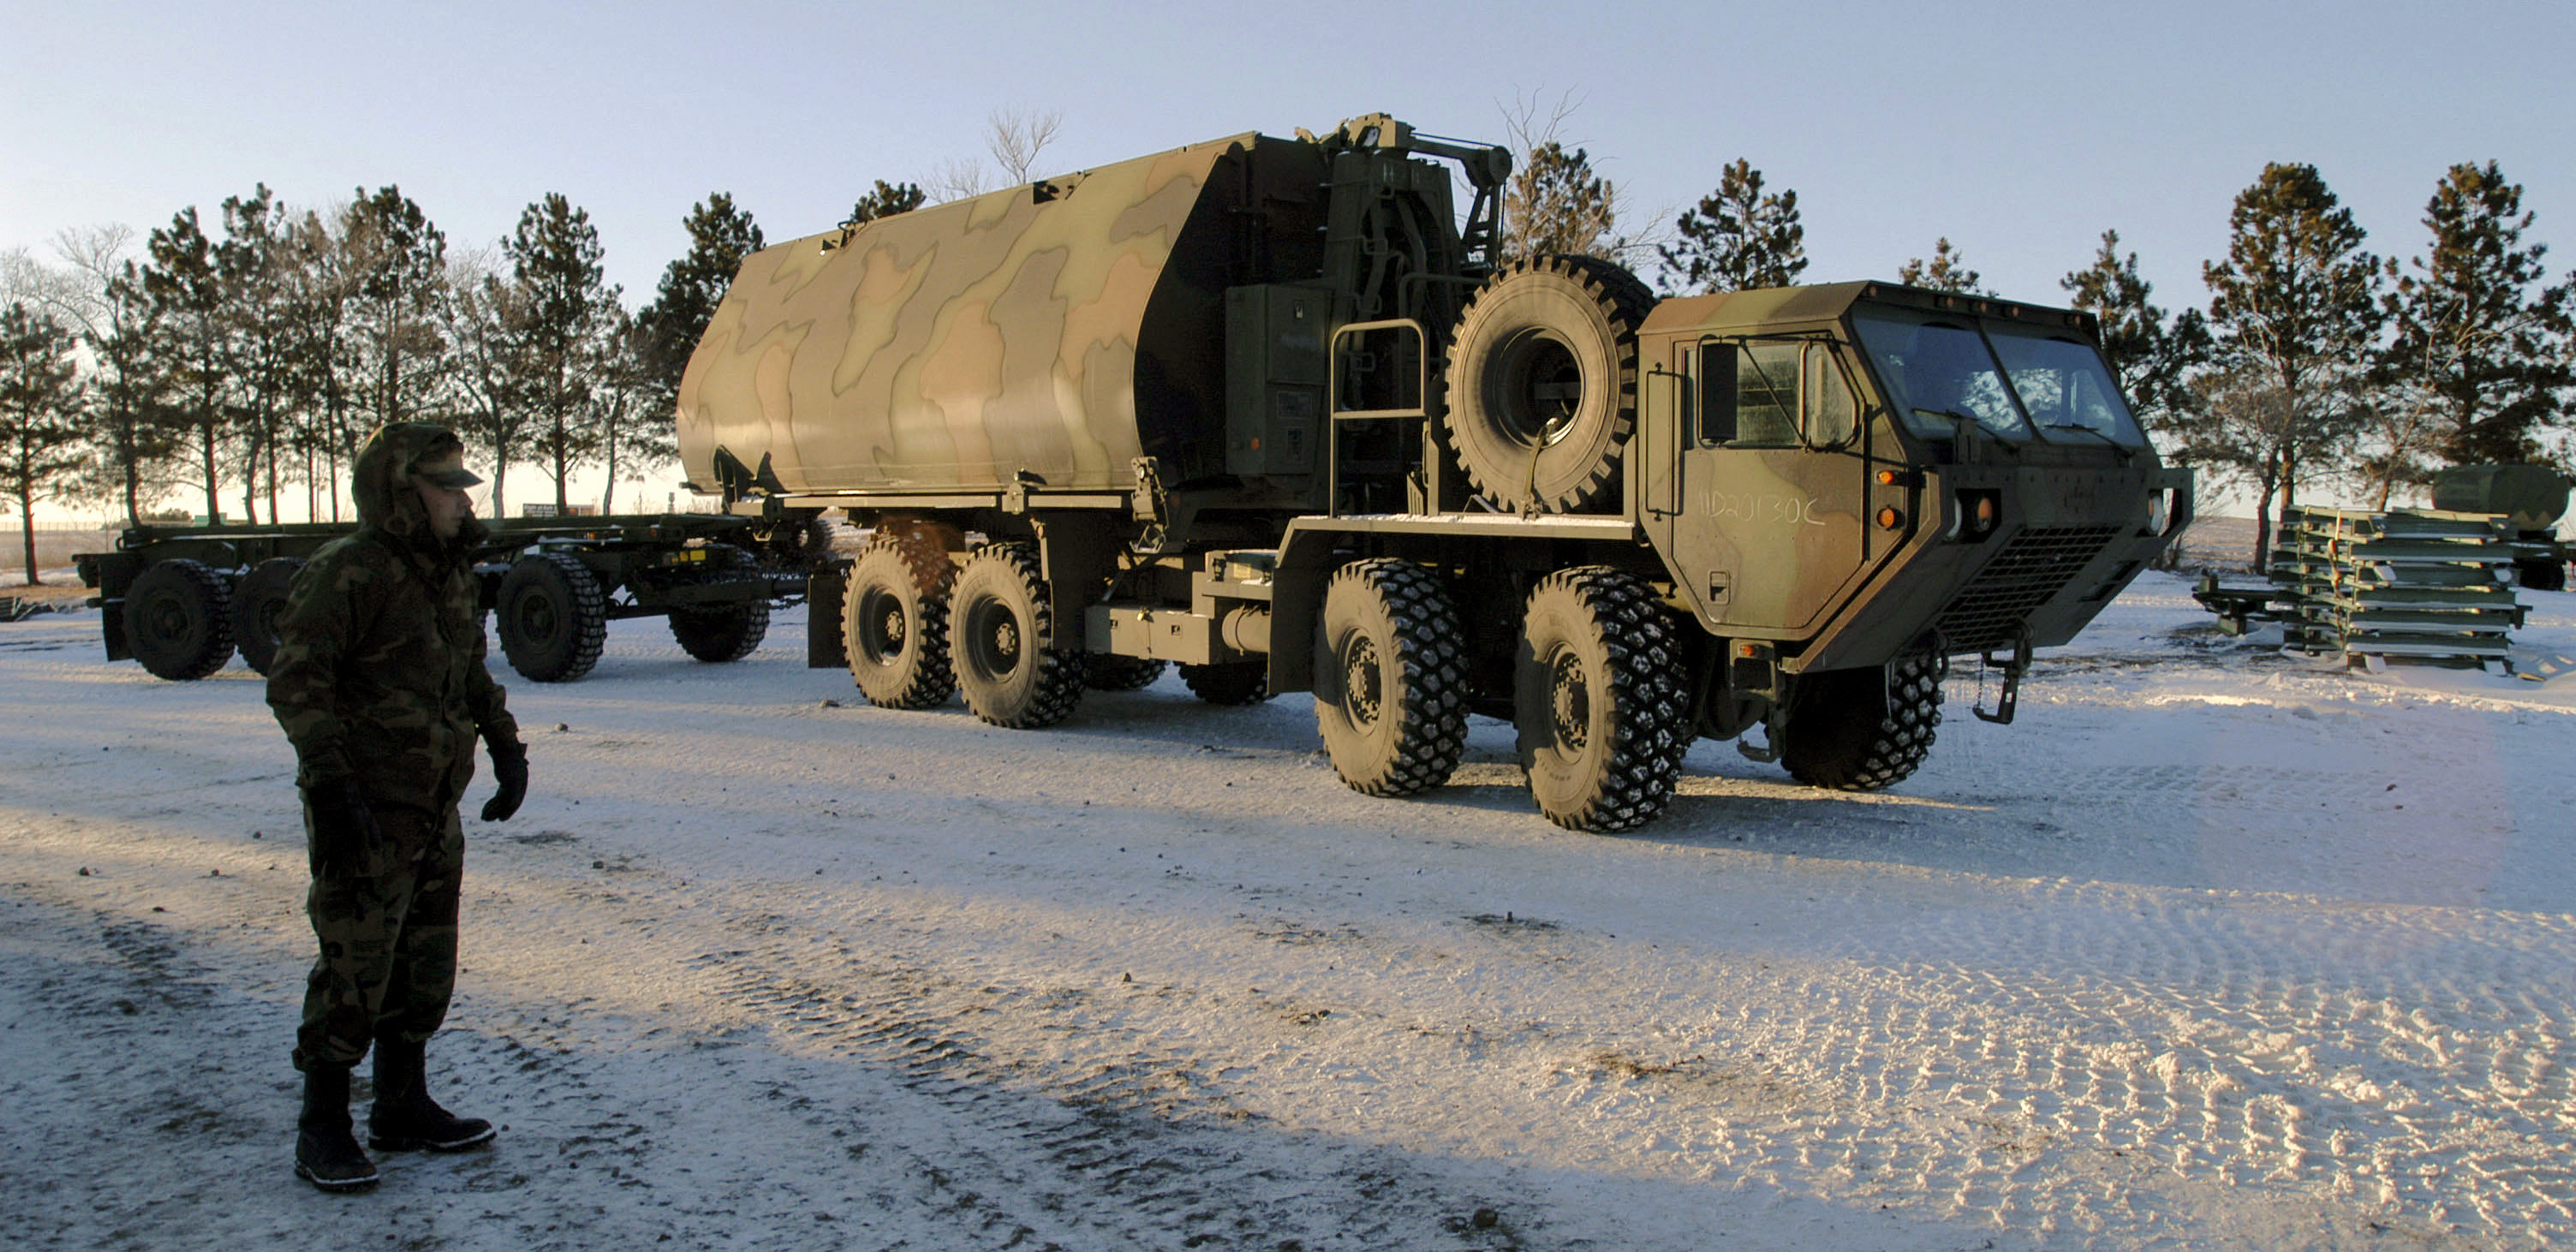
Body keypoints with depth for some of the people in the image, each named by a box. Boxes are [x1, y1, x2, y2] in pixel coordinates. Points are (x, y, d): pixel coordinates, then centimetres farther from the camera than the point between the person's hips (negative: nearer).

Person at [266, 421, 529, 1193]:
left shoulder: (450, 573, 11)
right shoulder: (348, 573, -16)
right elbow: (296, 682, -22)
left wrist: (507, 751, 17)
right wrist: (330, 782, -29)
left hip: (434, 810, 8)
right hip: (363, 813, -8)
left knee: (424, 965, 14)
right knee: (354, 973, -3)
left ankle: (403, 1110, 27)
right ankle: (322, 1131, 11)